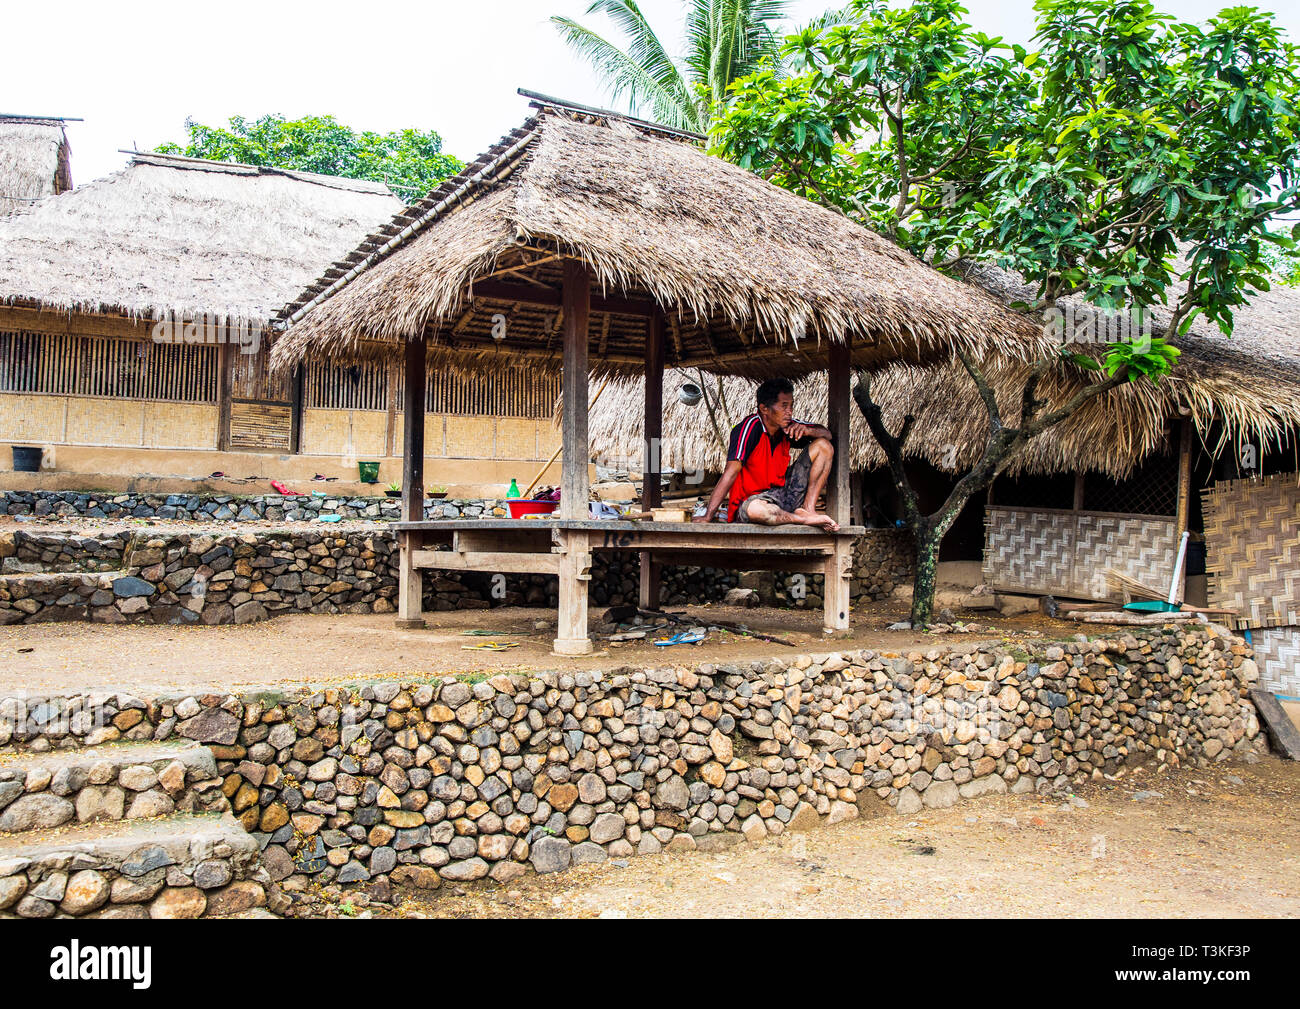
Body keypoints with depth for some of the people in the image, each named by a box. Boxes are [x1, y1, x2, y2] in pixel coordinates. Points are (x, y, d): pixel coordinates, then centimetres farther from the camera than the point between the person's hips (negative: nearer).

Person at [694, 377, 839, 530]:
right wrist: (707, 517, -30)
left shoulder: (787, 426, 1)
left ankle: (807, 509, -9)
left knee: (823, 445, 0)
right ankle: (807, 519, -21)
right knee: (753, 509, -44)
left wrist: (806, 430, -13)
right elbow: (732, 470, -26)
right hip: (753, 498, -7)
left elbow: (826, 434, 12)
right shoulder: (750, 427, -18)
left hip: (783, 492, 7)